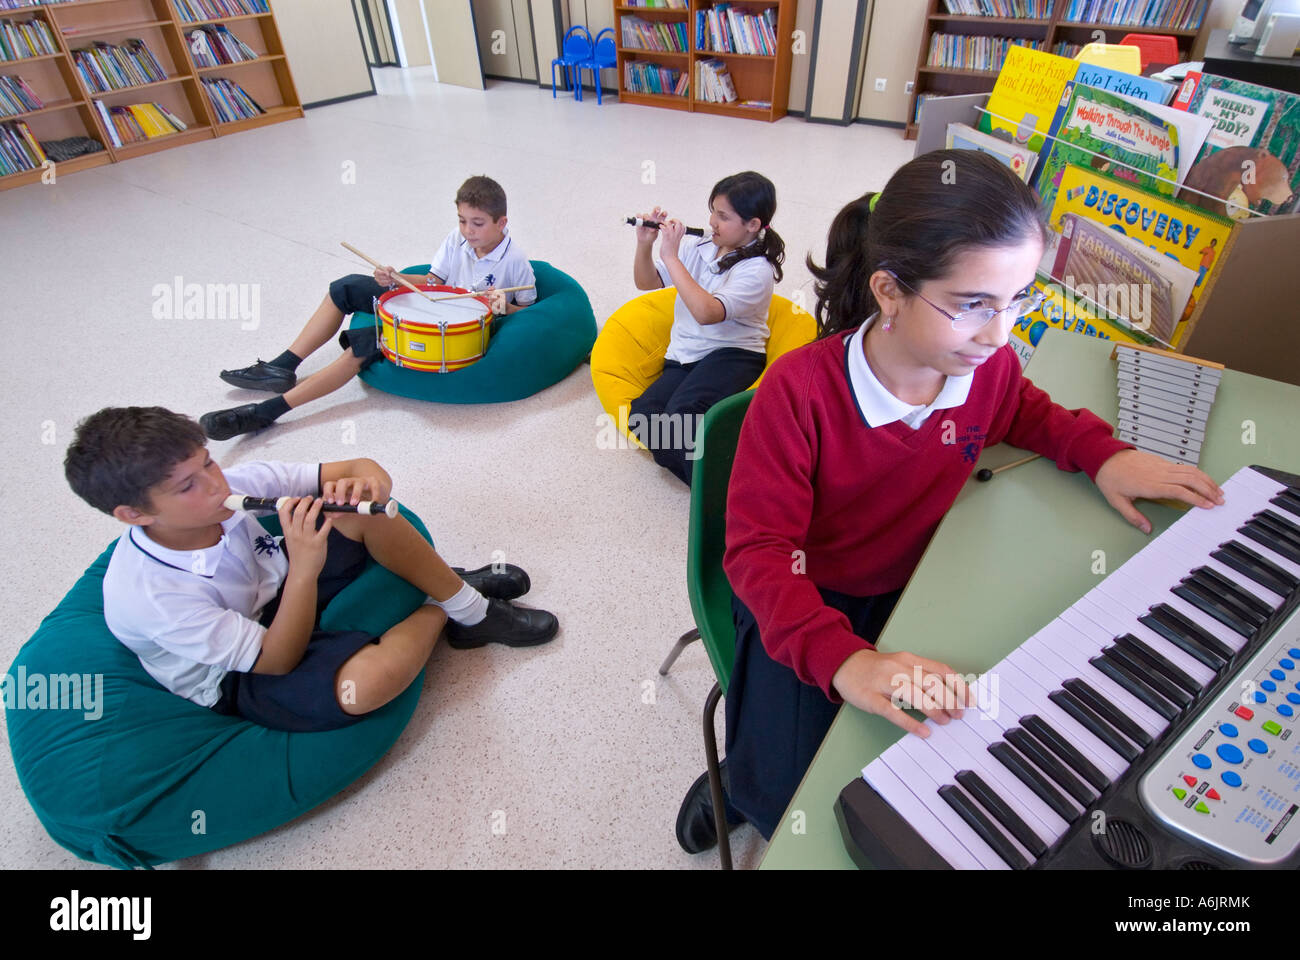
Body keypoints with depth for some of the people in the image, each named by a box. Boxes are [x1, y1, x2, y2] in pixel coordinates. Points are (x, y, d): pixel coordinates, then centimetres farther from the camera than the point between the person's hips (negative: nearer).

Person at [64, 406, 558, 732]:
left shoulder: (231, 486, -18)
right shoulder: (149, 594, -30)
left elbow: (365, 468, -17)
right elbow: (278, 660, -26)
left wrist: (362, 482, -43)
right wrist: (305, 569, -41)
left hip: (282, 595, 6)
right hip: (241, 681, -5)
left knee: (362, 509, -21)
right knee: (365, 680, -37)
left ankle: (468, 602, -8)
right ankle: (439, 614, -4)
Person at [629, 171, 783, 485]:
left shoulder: (757, 270, -10)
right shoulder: (700, 248, 10)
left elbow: (707, 313, -25)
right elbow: (646, 282, 14)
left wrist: (671, 257, -21)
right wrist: (645, 244, -5)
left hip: (732, 355, -6)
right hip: (682, 359, 6)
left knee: (681, 412, -34)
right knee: (643, 415, -21)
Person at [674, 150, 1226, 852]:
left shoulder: (988, 365, -9)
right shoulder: (799, 390, -29)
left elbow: (1023, 411, 17)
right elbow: (758, 548, -28)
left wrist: (1103, 454, -2)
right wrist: (842, 658, -42)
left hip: (912, 584, 6)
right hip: (806, 597, -5)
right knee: (787, 801, -18)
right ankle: (740, 783, 22)